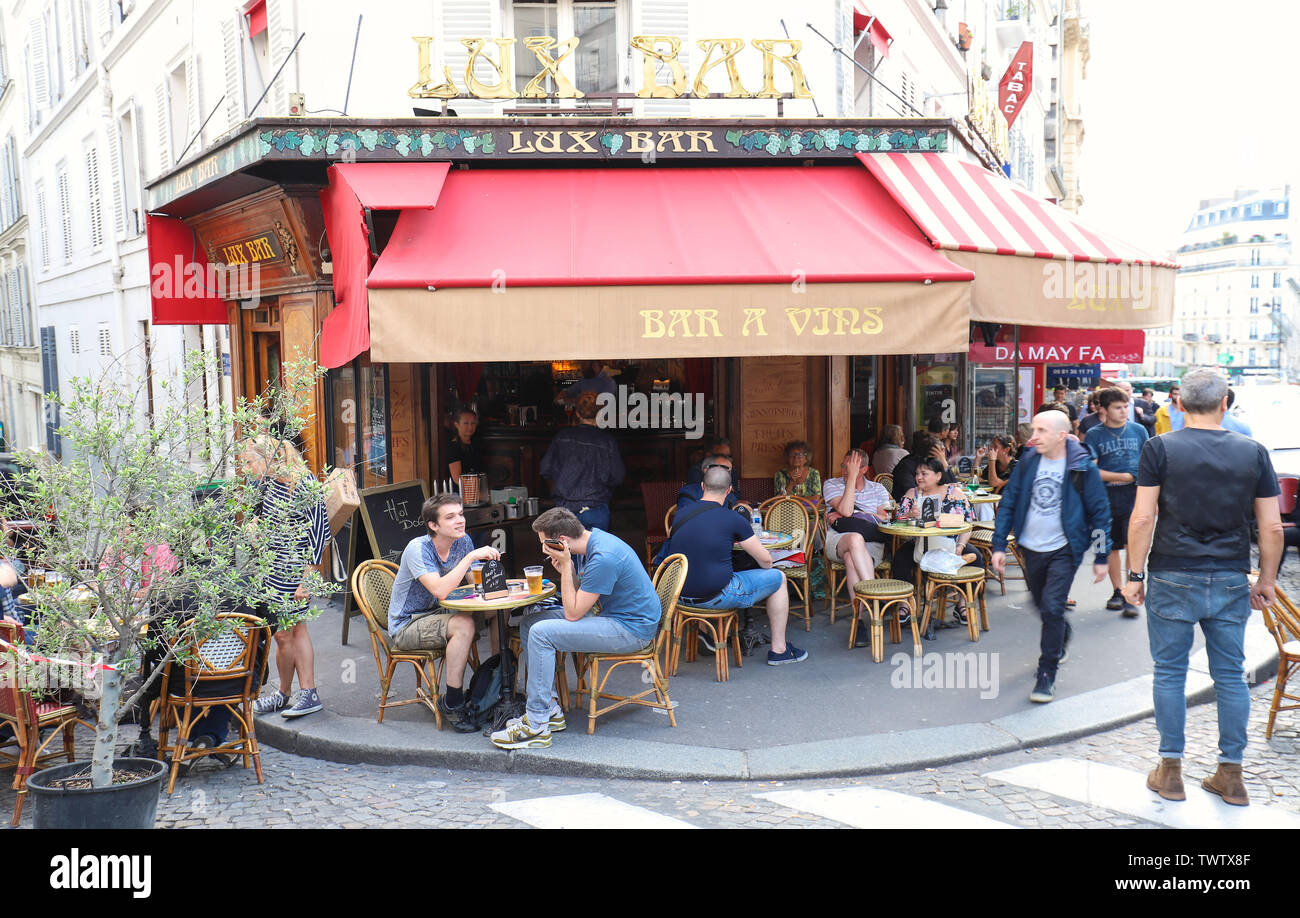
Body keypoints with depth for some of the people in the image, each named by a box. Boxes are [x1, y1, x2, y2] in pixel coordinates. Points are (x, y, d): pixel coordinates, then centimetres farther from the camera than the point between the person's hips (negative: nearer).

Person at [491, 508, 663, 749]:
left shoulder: (603, 558, -26)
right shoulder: (591, 541, 4)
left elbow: (573, 613, -20)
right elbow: (577, 599, 12)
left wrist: (565, 565, -18)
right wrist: (566, 570, -7)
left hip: (631, 629, -10)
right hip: (610, 615, 10)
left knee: (541, 633, -22)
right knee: (529, 623, 7)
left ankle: (536, 726, -14)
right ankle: (550, 710, 9)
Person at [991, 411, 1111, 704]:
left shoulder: (1081, 468, -10)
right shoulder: (1028, 463, 0)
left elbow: (1100, 512, -4)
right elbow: (1008, 502, 5)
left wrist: (1101, 557, -3)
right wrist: (999, 545, -1)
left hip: (1064, 550, -4)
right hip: (1031, 548, 5)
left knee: (1052, 608, -13)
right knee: (1043, 605, 19)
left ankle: (1047, 674, -1)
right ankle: (1060, 640, 49)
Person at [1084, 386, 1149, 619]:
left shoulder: (1139, 430, 7)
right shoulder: (1094, 435, 0)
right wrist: (1122, 476, -11)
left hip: (1134, 497, 0)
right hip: (1107, 499, 0)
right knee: (1112, 547, 8)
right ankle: (1118, 591, 22)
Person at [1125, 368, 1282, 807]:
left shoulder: (1160, 448, -6)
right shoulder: (1253, 452, 1)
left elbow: (1143, 517, -10)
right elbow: (1272, 527, 2)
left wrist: (1135, 574, -2)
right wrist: (1267, 580, 13)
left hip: (1173, 579, -2)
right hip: (1231, 581, 2)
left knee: (1169, 672, 8)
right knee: (1230, 675, 12)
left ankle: (1170, 770, 14)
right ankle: (1231, 774, 19)